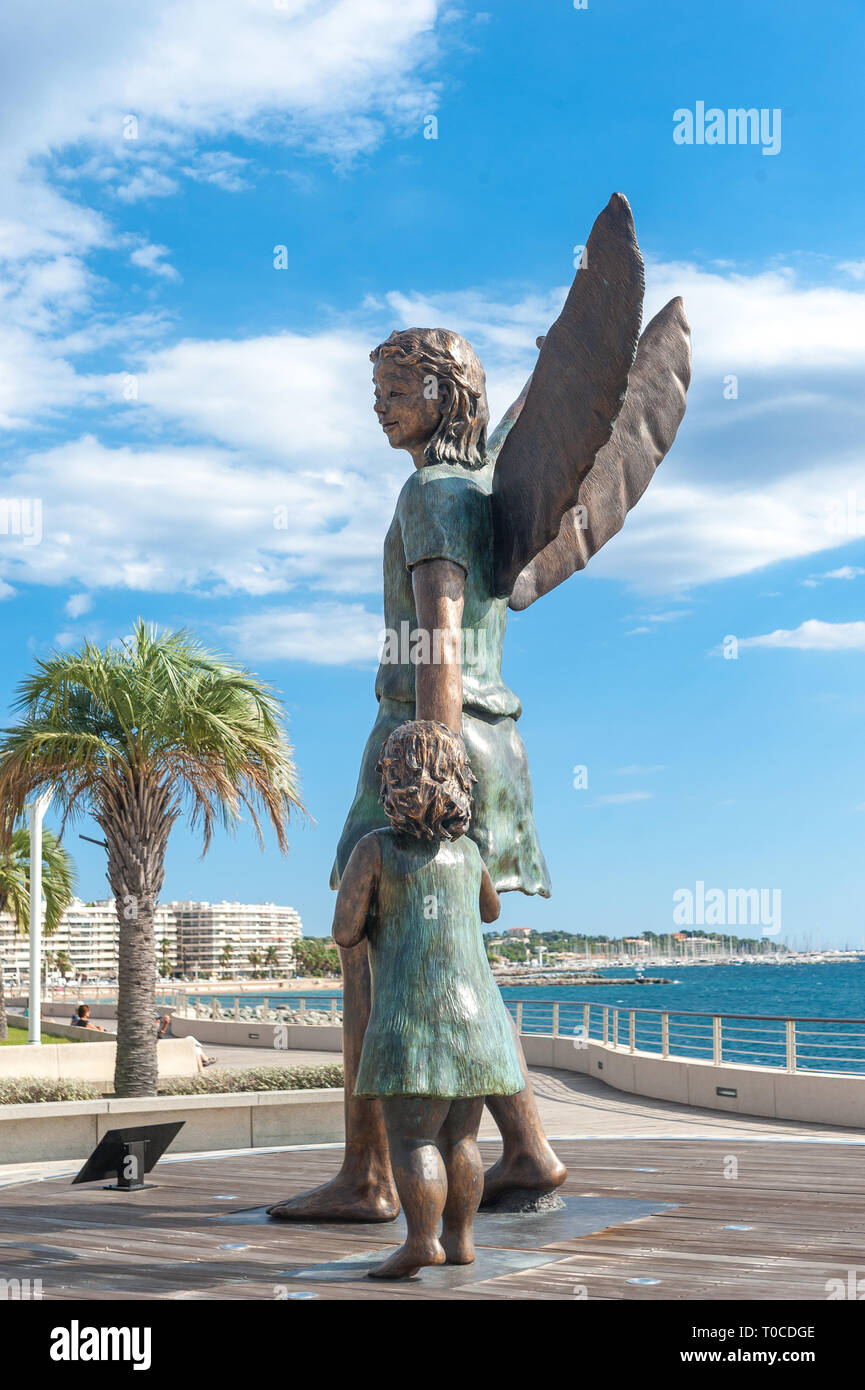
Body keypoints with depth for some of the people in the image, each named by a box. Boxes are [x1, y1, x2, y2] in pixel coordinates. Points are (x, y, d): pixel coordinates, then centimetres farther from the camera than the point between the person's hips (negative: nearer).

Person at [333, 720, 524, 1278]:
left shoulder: (376, 848, -5)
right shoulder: (469, 851, 12)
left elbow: (345, 933, -6)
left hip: (411, 1012, -5)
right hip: (474, 1011, 6)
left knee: (411, 1136, -6)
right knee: (460, 1136, 12)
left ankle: (422, 1241, -13)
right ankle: (459, 1238, 16)